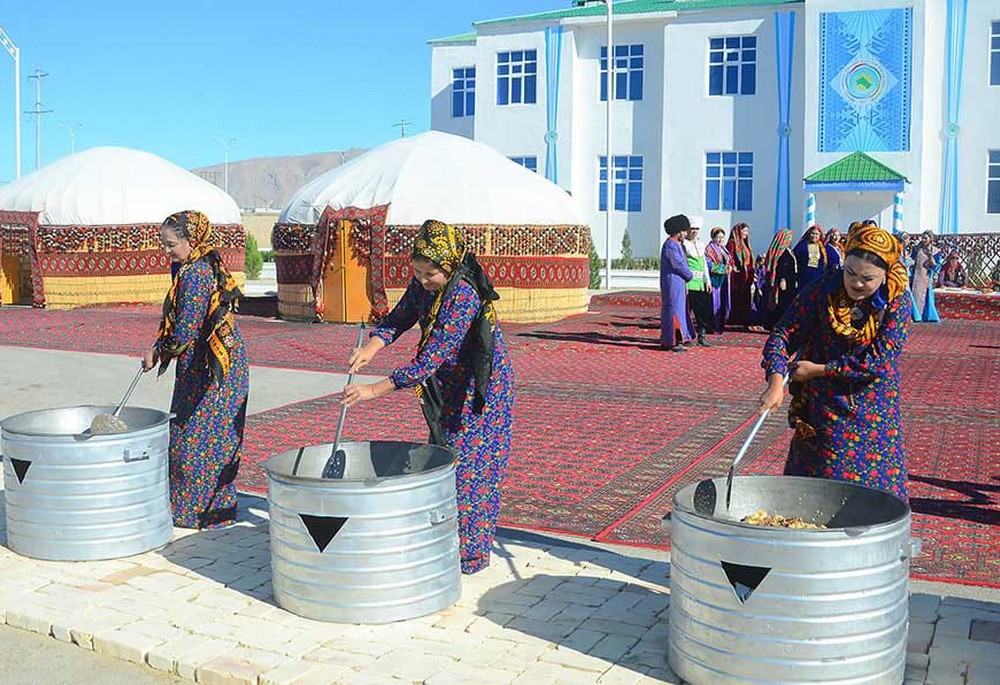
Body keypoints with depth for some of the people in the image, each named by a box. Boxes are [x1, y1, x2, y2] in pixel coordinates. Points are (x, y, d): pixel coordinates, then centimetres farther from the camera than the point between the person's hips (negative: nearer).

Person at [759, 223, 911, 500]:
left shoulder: (897, 302, -12)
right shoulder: (824, 288, -9)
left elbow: (878, 360, -18)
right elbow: (785, 333, -10)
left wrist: (818, 370, -16)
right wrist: (776, 382, -26)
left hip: (873, 412, -1)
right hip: (823, 409, 1)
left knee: (875, 486, 6)